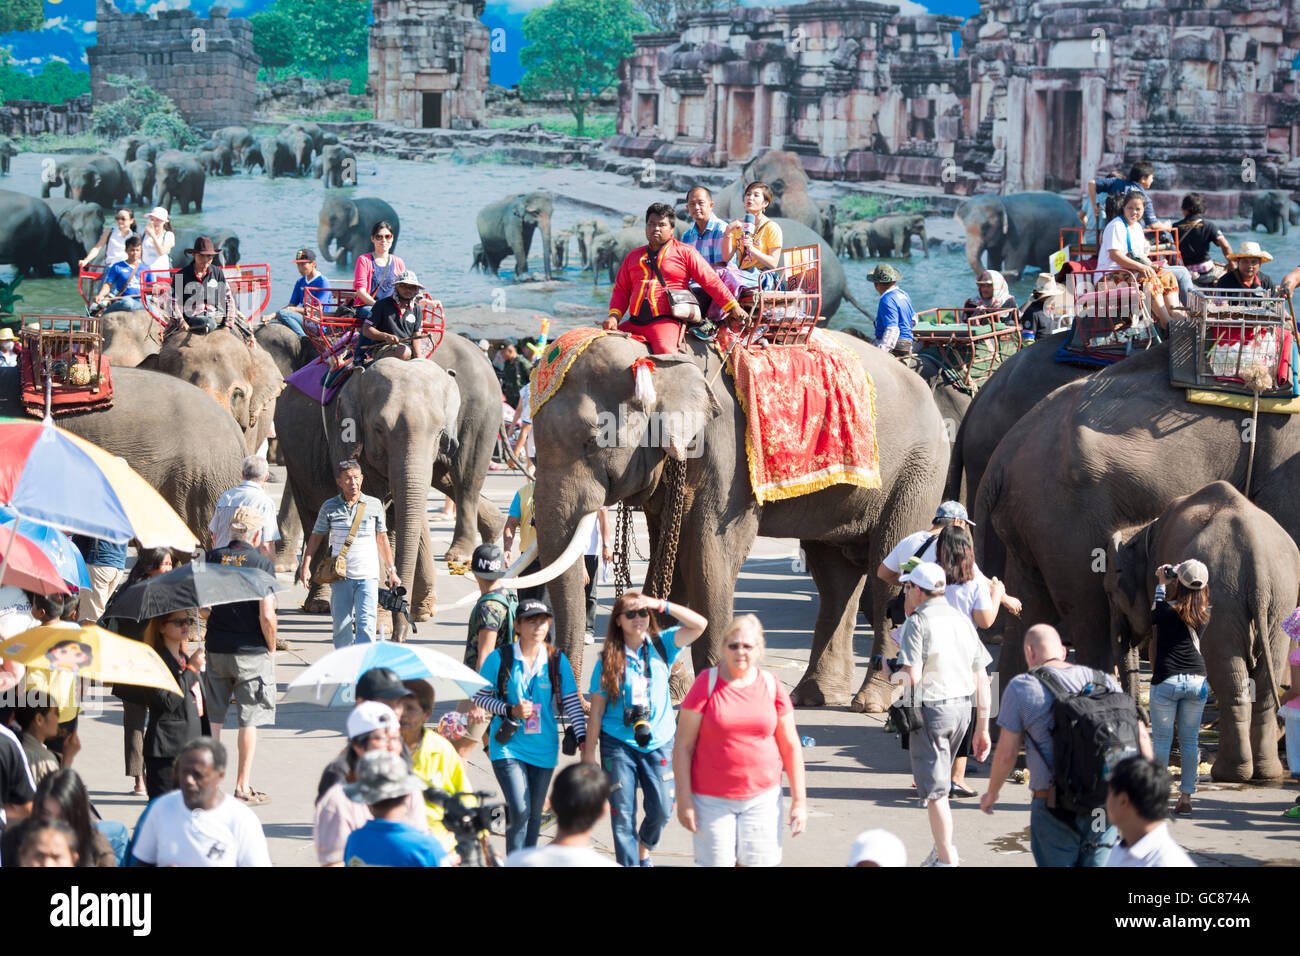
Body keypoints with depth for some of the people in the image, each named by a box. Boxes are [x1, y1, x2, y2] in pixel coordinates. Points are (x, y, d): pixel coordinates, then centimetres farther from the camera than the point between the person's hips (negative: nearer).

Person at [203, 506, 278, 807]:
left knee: (212, 717, 13)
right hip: (251, 652, -3)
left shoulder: (211, 558, 0)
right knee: (249, 719, 5)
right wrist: (271, 647, -1)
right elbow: (267, 616, -16)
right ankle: (243, 787, 7)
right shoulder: (261, 562, -11)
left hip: (216, 649, 3)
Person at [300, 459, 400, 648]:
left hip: (368, 575, -1)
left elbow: (382, 539, 13)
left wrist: (391, 571, 15)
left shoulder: (374, 505, 4)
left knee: (366, 625, -13)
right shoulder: (329, 507, 2)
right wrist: (305, 566, -4)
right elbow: (316, 537, 7)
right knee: (341, 627, 4)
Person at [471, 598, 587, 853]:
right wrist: (511, 711, -14)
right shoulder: (500, 658, -6)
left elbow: (572, 702, 3)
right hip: (508, 747, -3)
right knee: (520, 811, -15)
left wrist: (583, 737, -8)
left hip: (543, 748, 3)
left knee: (534, 814, 12)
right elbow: (479, 696, 1)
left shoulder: (557, 660, 1)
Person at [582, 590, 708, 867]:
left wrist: (660, 605, -19)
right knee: (622, 812, -2)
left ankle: (644, 850, 30)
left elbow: (699, 624, -11)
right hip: (618, 744, -1)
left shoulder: (661, 646, 1)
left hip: (658, 741, 1)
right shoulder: (609, 659, -2)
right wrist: (589, 750, 0)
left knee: (661, 808, 0)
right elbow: (597, 707, 1)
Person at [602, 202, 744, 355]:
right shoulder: (634, 256, 23)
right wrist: (614, 315, 5)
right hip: (634, 323, 5)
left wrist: (733, 307, 3)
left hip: (666, 321, -5)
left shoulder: (685, 252, 11)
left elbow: (711, 281, 8)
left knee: (665, 350, -34)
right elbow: (621, 290, 23)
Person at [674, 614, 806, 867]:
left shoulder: (772, 687, 3)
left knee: (755, 863, 0)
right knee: (717, 864, -2)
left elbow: (790, 746, 9)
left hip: (762, 797, 2)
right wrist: (684, 801, -10)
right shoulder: (706, 685, -5)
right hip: (712, 799, -2)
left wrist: (799, 800, 5)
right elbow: (683, 745, -5)